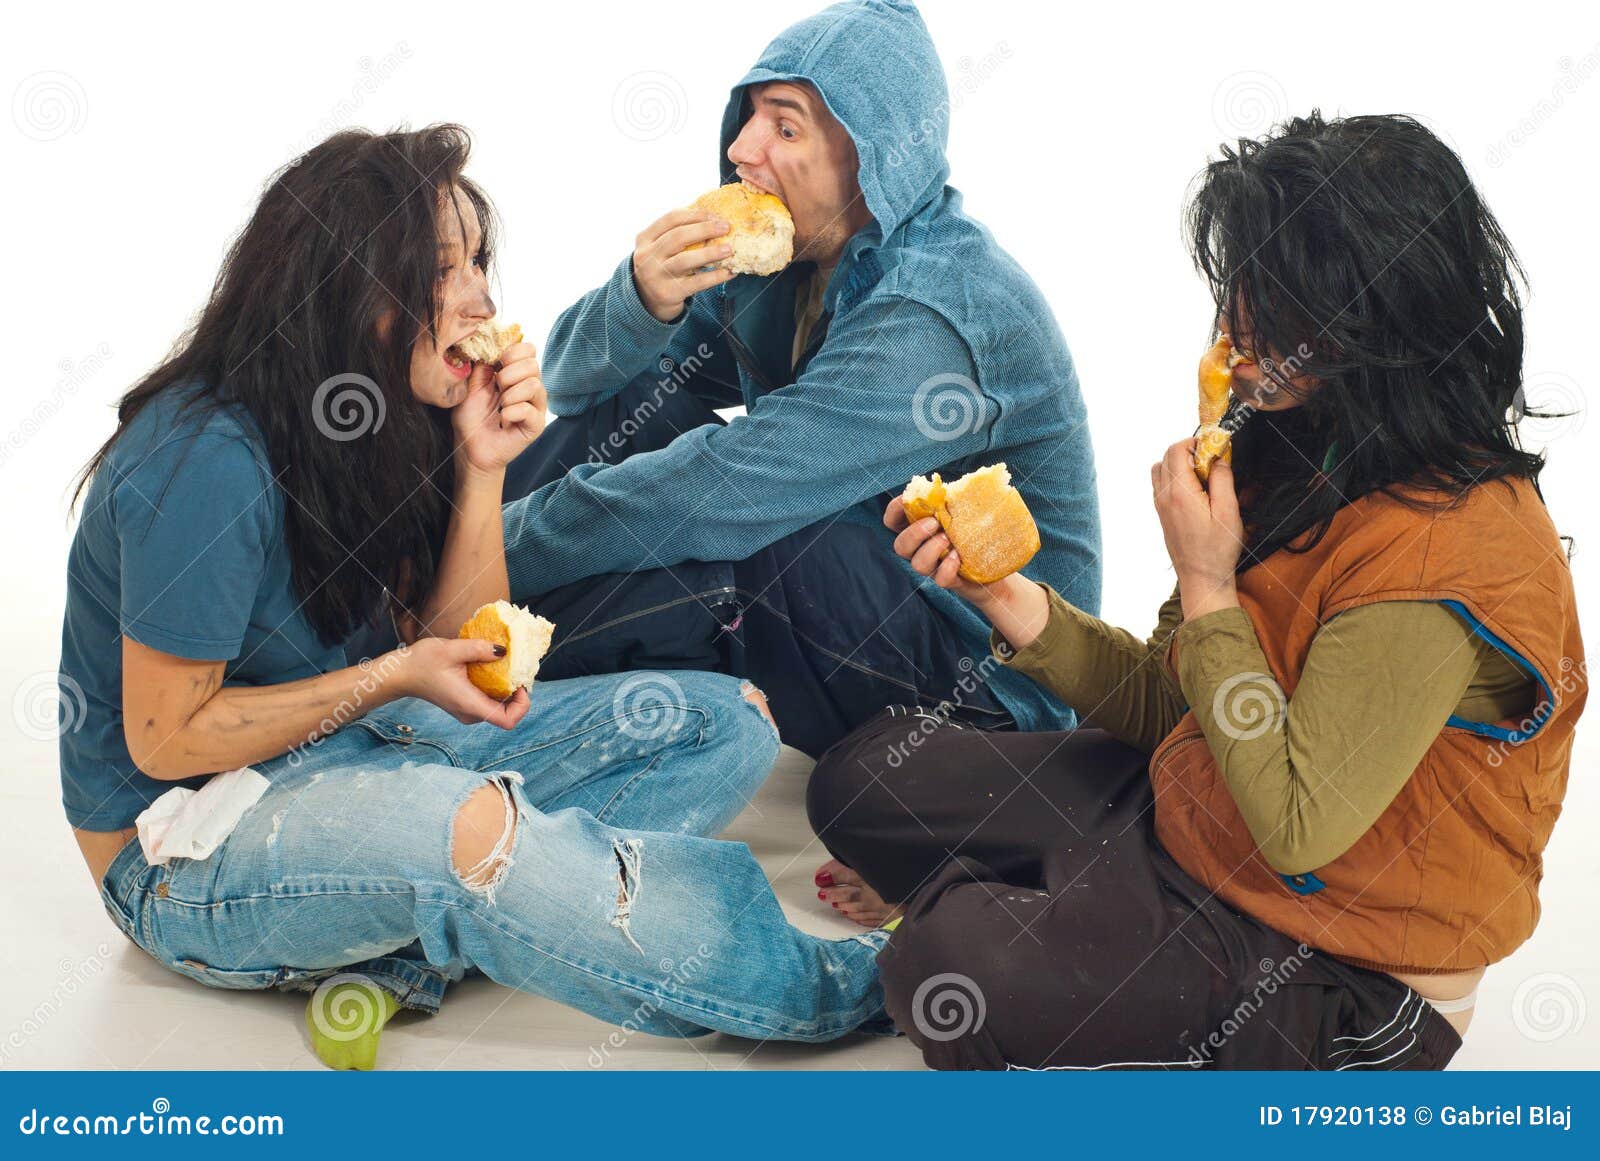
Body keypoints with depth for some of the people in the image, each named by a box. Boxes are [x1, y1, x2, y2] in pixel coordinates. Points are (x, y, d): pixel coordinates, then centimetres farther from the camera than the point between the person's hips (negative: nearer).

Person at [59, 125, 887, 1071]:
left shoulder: (402, 415, 0)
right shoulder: (210, 460, -24)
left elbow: (455, 648, 1)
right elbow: (164, 740, -18)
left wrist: (482, 468, -12)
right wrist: (394, 677, -19)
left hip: (346, 750, 8)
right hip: (185, 852, -8)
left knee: (726, 724, -3)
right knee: (468, 820, -42)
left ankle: (404, 956, -20)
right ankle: (830, 993, -24)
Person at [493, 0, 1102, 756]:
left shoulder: (936, 316, -27)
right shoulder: (781, 254, -1)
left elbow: (714, 497, -32)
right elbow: (575, 379, 0)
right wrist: (642, 301, -23)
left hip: (987, 685, -8)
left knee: (748, 553, -35)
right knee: (630, 403, -4)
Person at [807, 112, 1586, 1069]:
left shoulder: (1447, 547, -27)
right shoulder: (1302, 459, -1)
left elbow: (1295, 829, -26)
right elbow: (1167, 703, 4)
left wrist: (1206, 584, -21)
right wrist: (1008, 597, -11)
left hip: (1339, 979, -8)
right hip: (1184, 817, 8)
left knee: (953, 966, -27)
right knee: (867, 777, 5)